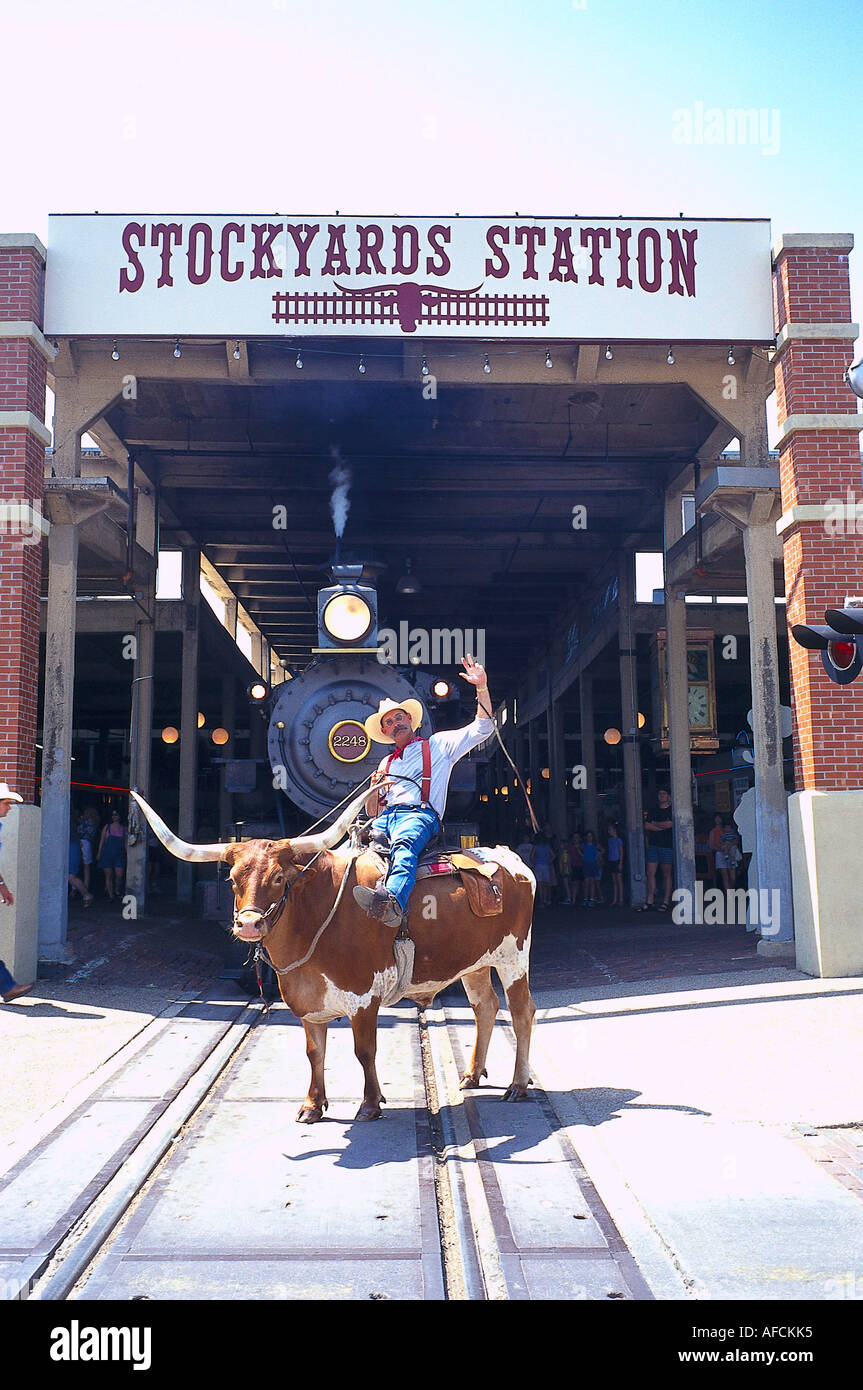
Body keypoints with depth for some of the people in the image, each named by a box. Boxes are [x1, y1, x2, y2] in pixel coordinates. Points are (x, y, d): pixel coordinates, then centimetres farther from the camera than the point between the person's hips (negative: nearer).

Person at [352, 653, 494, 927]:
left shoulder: (439, 745, 20)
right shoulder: (385, 765, 32)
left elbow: (483, 727, 11)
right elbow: (372, 813, 30)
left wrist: (481, 687, 1)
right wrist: (374, 790, 8)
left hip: (419, 815, -5)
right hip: (384, 819, 6)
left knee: (404, 843, -41)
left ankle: (392, 902, -66)